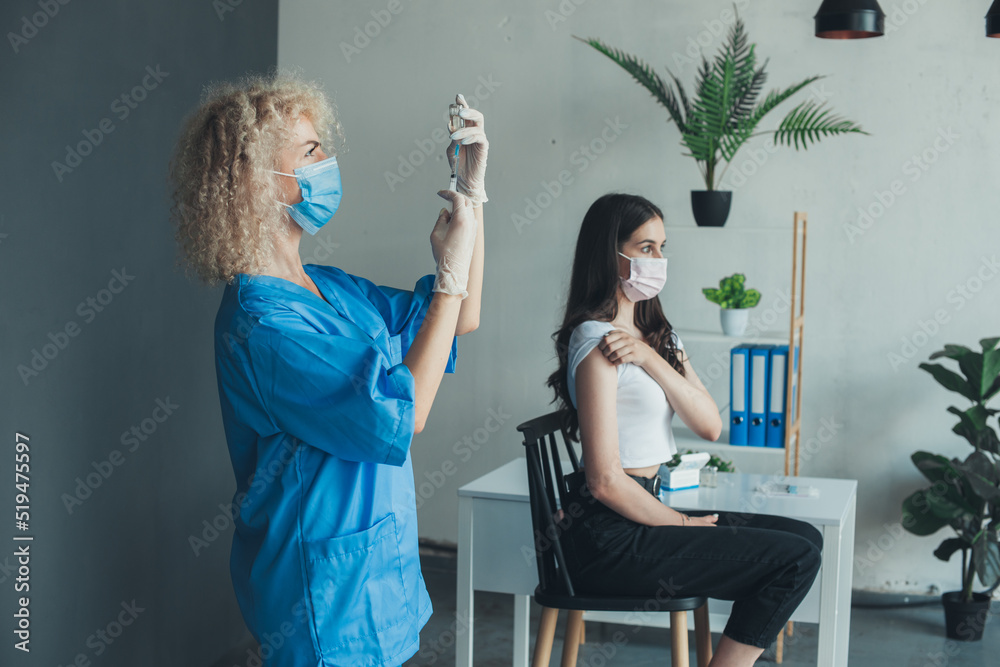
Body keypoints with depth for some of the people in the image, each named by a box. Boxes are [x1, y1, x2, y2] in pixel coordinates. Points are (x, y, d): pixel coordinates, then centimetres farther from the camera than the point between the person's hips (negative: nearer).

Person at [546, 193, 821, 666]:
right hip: (611, 541, -9)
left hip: (645, 510, 9)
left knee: (804, 538, 7)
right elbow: (605, 480, -20)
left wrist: (651, 360, -15)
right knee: (795, 559, -9)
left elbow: (710, 425, -1)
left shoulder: (658, 334, 13)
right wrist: (682, 525, -6)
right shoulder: (598, 343, -15)